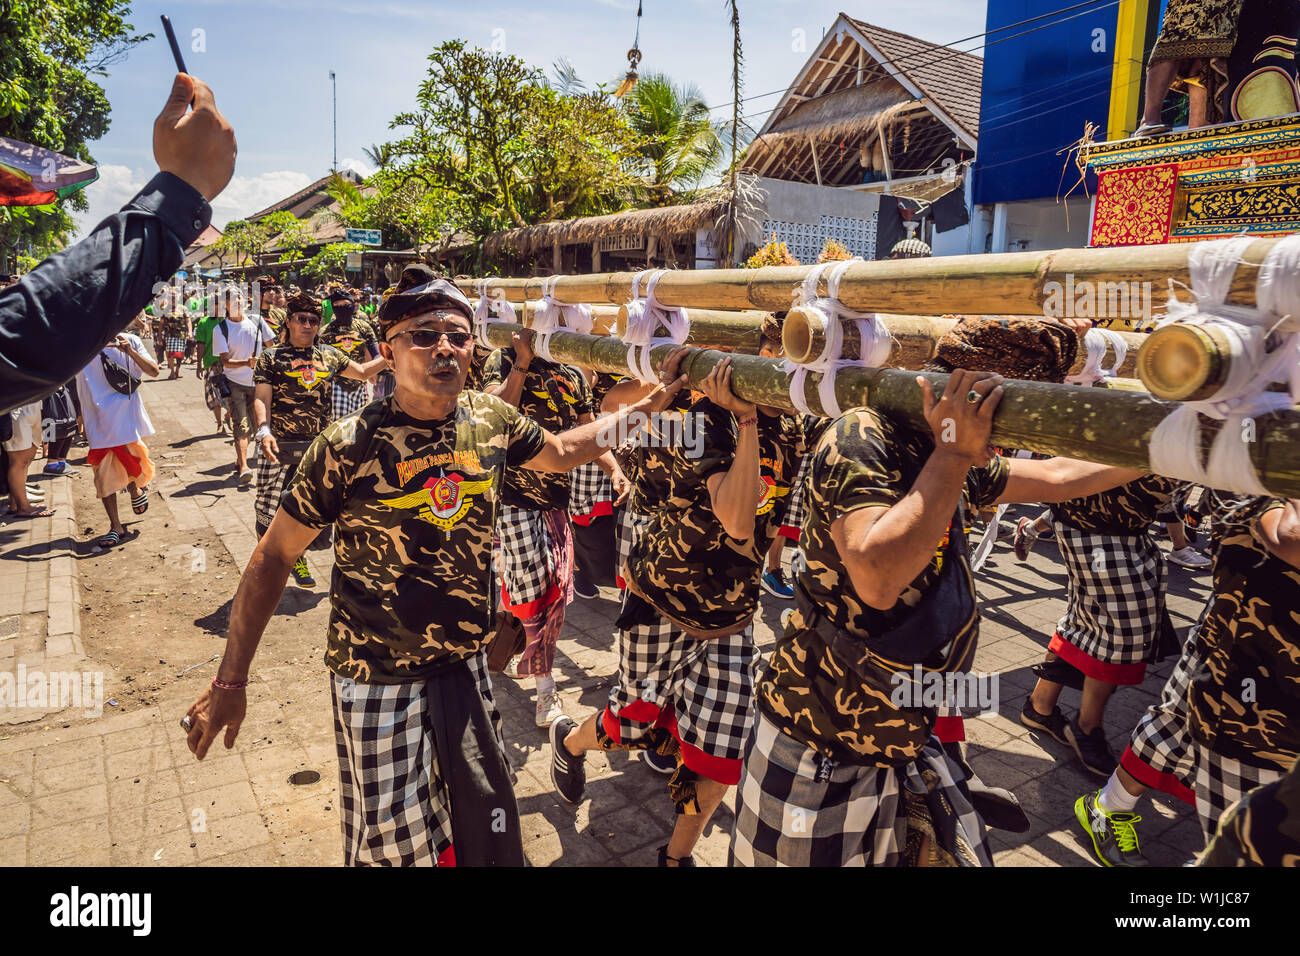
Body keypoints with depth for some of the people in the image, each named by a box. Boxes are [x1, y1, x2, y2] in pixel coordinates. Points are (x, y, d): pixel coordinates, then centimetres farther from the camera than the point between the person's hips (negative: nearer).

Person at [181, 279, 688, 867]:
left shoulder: (491, 421, -5)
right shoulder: (349, 446, -17)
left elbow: (562, 452, 16)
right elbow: (273, 558, -9)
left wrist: (649, 405, 15)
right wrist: (230, 682, -7)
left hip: (465, 665, 4)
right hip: (377, 680, -4)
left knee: (488, 823, 20)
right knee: (392, 843, 11)